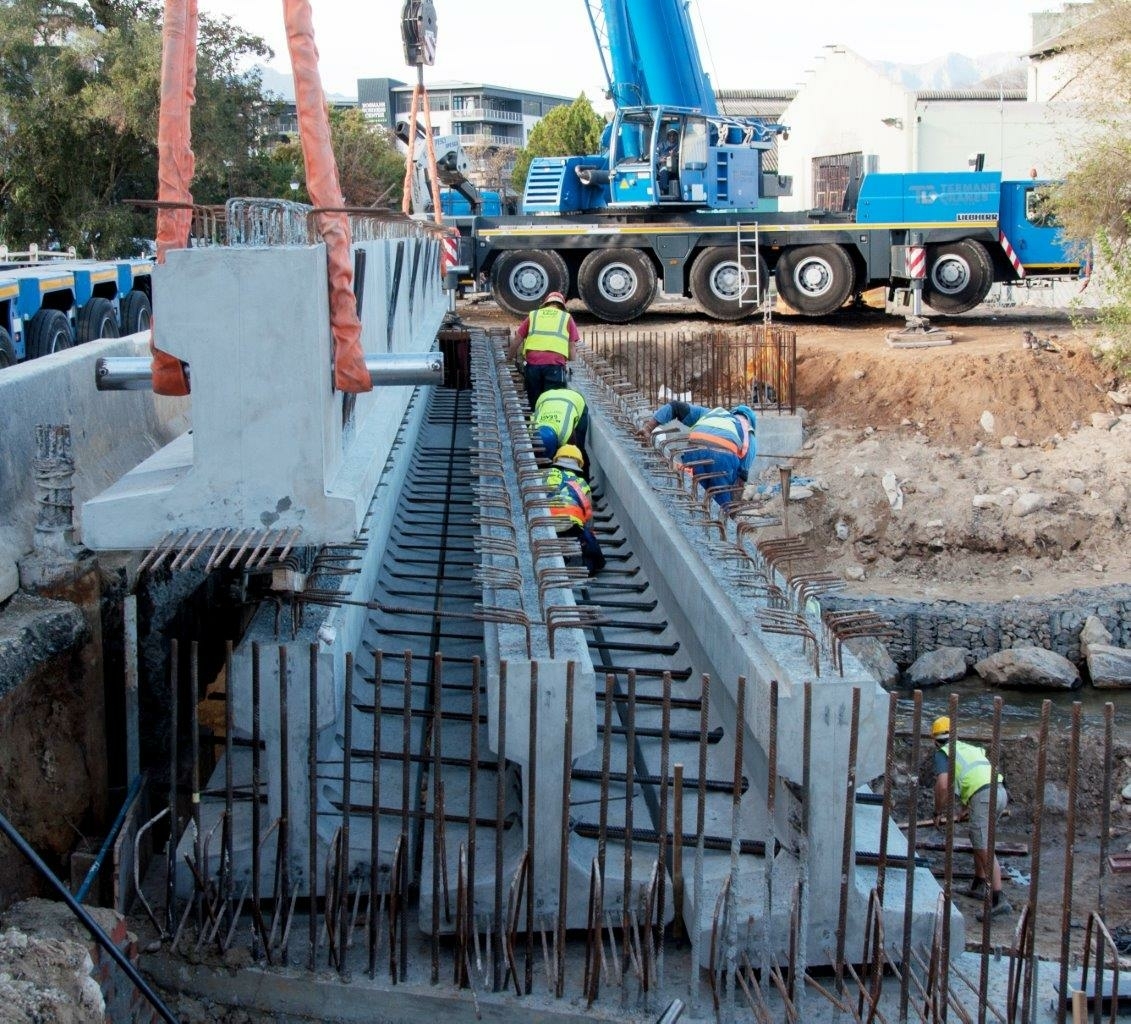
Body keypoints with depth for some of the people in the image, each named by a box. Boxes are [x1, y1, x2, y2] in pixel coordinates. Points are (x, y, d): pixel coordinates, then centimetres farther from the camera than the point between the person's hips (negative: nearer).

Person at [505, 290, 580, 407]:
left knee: (535, 404, 11)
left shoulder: (533, 315, 21)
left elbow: (515, 343, 18)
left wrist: (508, 360, 32)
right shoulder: (567, 318, 17)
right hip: (555, 365, -2)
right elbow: (571, 354, 12)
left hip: (533, 363, 2)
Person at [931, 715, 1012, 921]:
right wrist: (969, 807, 52)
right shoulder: (972, 749, 31)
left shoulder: (943, 753, 9)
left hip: (983, 796, -8)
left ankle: (998, 900, -19)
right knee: (978, 839, 27)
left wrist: (938, 812, 9)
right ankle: (978, 886, 34)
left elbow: (943, 785, -6)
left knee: (985, 849, -10)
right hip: (1000, 791, 8)